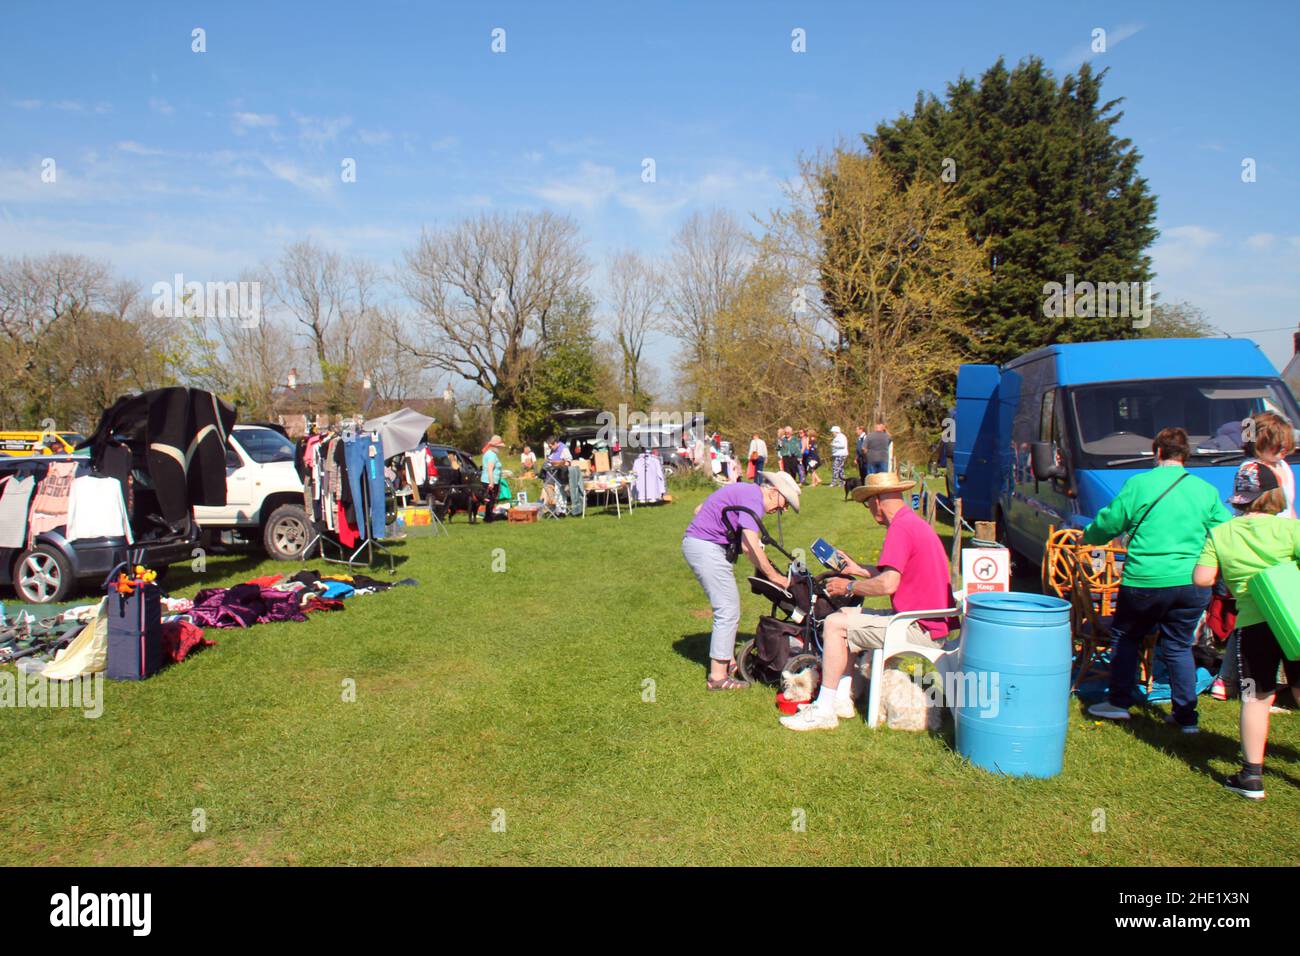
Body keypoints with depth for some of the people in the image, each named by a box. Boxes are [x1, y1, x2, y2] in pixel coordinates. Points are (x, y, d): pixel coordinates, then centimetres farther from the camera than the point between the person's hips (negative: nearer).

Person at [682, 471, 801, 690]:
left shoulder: (742, 491, 17)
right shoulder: (754, 498, -14)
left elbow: (699, 510, 24)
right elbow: (749, 546, -23)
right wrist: (773, 575, -15)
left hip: (693, 542, 11)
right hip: (706, 548, -11)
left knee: (728, 607, 17)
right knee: (728, 610, -6)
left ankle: (729, 663, 27)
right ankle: (718, 677, 0)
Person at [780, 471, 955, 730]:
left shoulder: (901, 527, -18)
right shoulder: (914, 522, 15)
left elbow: (888, 584, -26)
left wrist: (849, 587, -11)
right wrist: (858, 570, 22)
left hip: (919, 629, -11)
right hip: (932, 622, 11)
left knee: (835, 624, -11)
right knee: (846, 615, 17)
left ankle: (824, 711, -6)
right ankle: (842, 700, 16)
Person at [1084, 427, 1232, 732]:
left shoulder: (1139, 484, -5)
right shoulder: (1206, 491, 5)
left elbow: (1108, 523, -1)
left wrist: (1087, 536, 19)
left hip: (1146, 581, -4)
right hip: (1193, 583, 4)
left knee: (1125, 636, 15)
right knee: (1179, 646, 16)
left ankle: (1119, 702, 20)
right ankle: (1187, 715, 16)